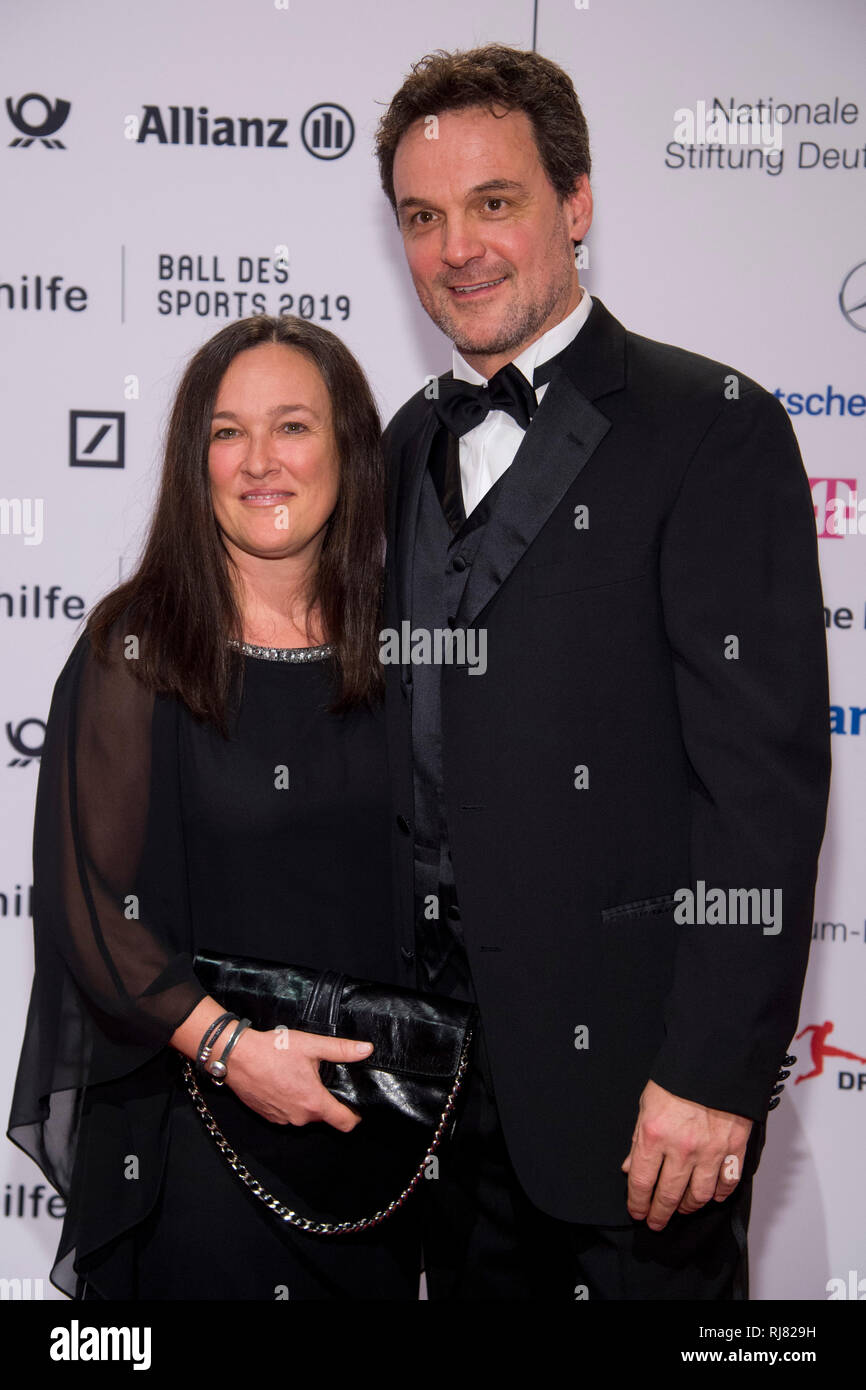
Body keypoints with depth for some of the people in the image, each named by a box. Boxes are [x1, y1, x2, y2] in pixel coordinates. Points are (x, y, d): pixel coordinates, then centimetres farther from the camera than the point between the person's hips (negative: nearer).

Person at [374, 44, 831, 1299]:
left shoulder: (712, 428, -10)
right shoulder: (412, 444, 12)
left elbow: (765, 773, -16)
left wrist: (711, 1069, -19)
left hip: (630, 1056, -6)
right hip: (449, 1052, 6)